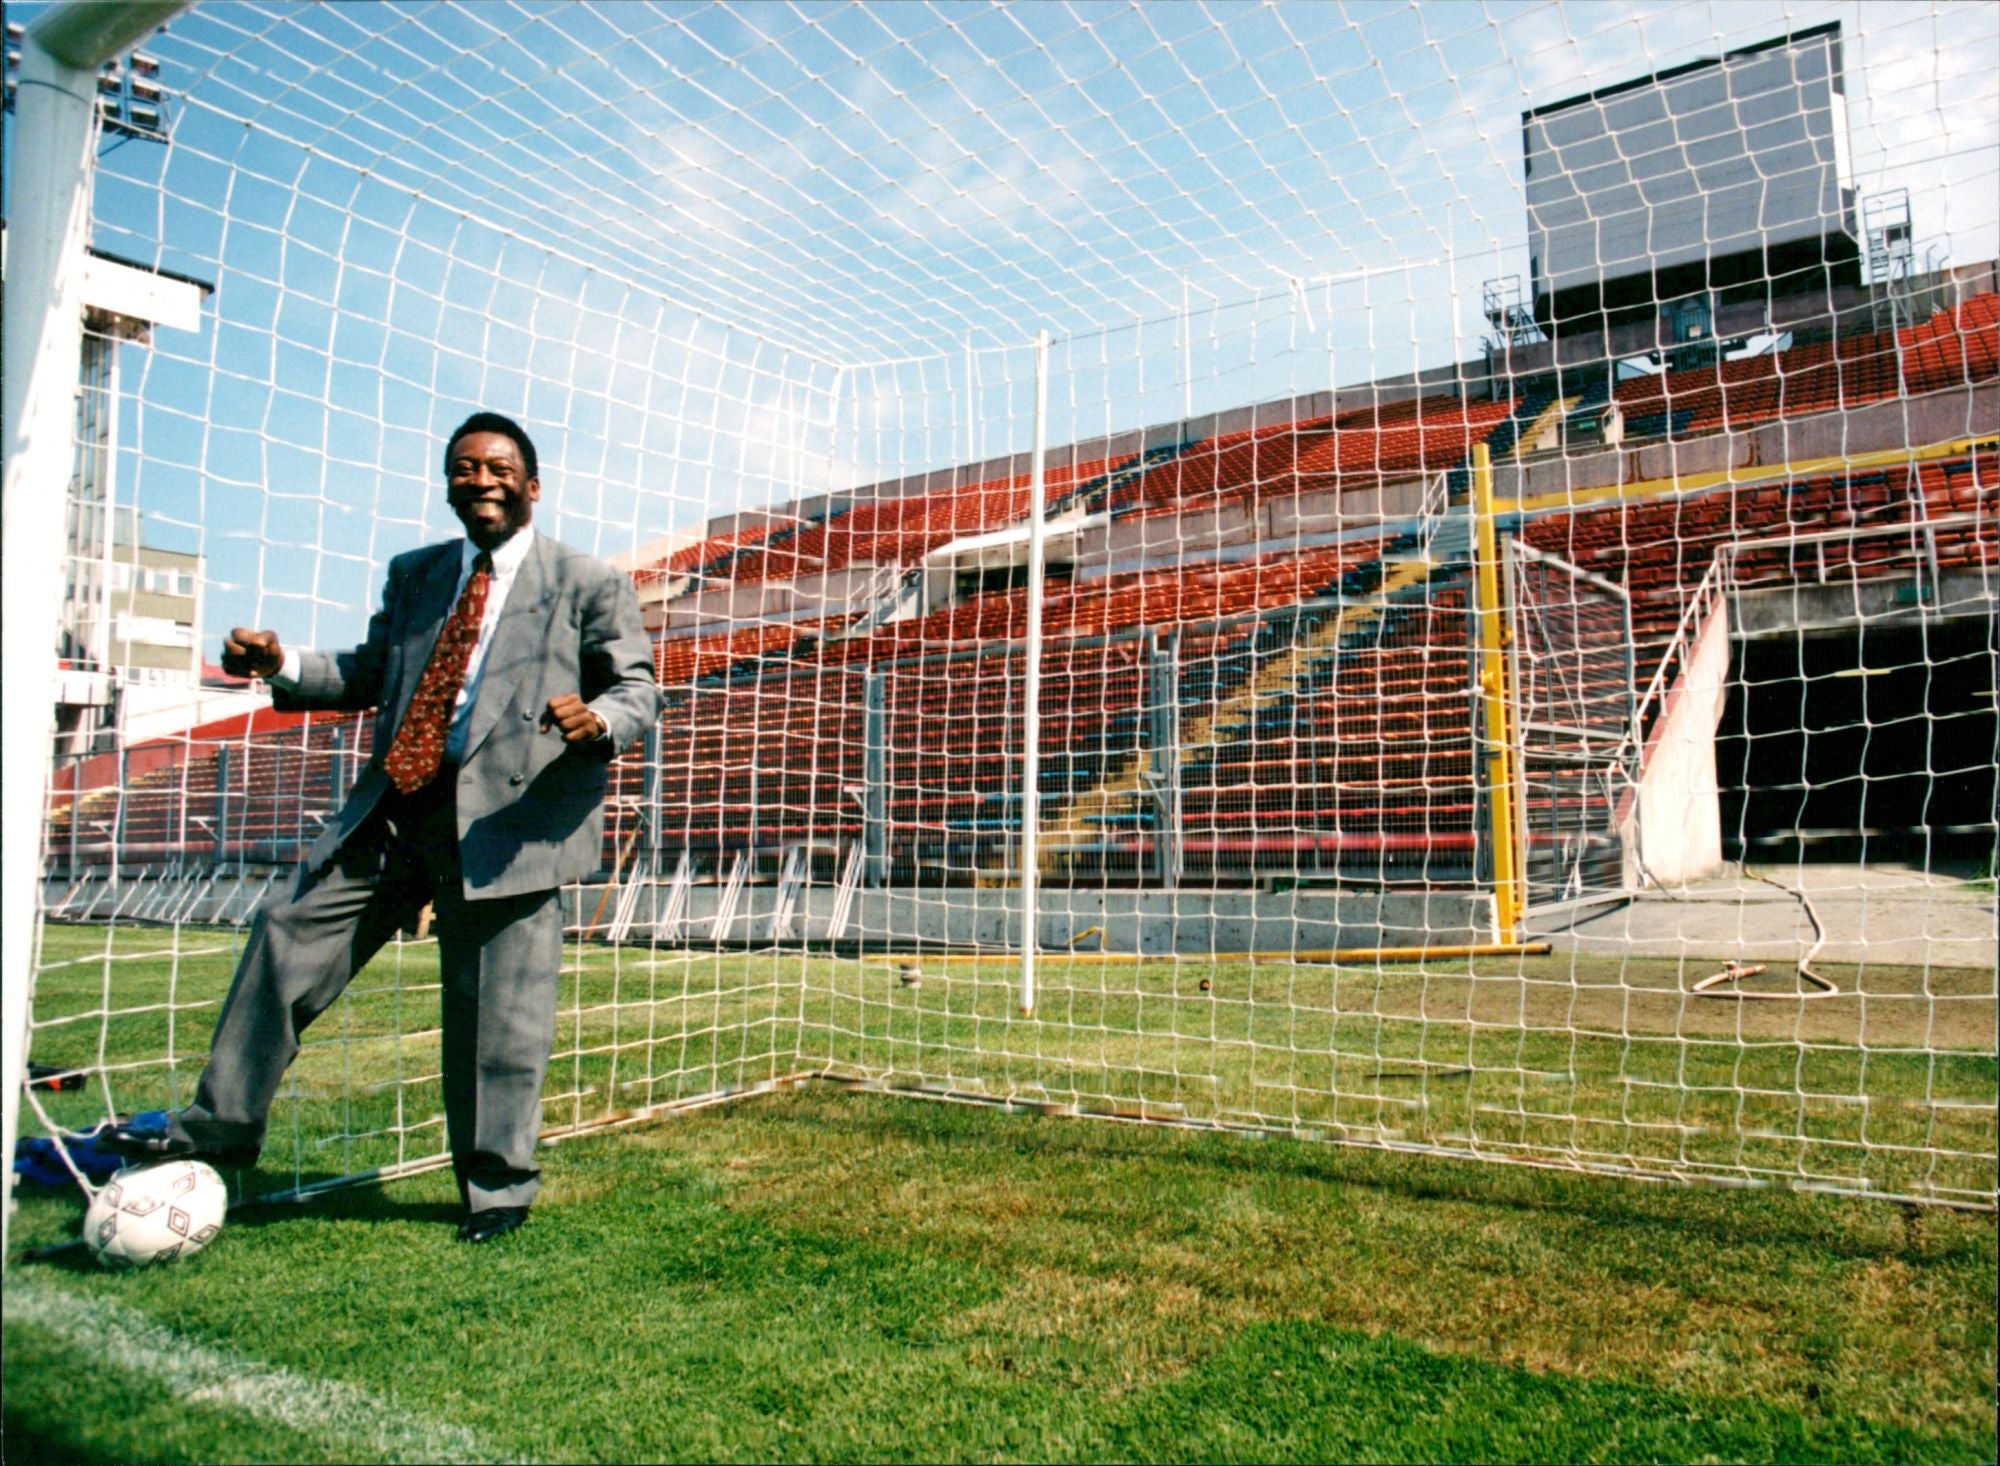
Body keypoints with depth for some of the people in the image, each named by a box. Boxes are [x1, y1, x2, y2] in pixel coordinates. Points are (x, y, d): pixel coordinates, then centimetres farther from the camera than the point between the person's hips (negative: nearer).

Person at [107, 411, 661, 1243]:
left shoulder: (588, 587, 2)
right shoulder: (413, 575, 19)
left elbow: (637, 688, -1)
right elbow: (369, 674, 22)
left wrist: (599, 720, -24)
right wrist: (283, 666, 5)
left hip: (508, 822, -5)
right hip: (393, 808, 6)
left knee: (496, 1013, 0)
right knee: (288, 939, 7)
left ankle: (497, 1188, 19)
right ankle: (220, 1126, 26)